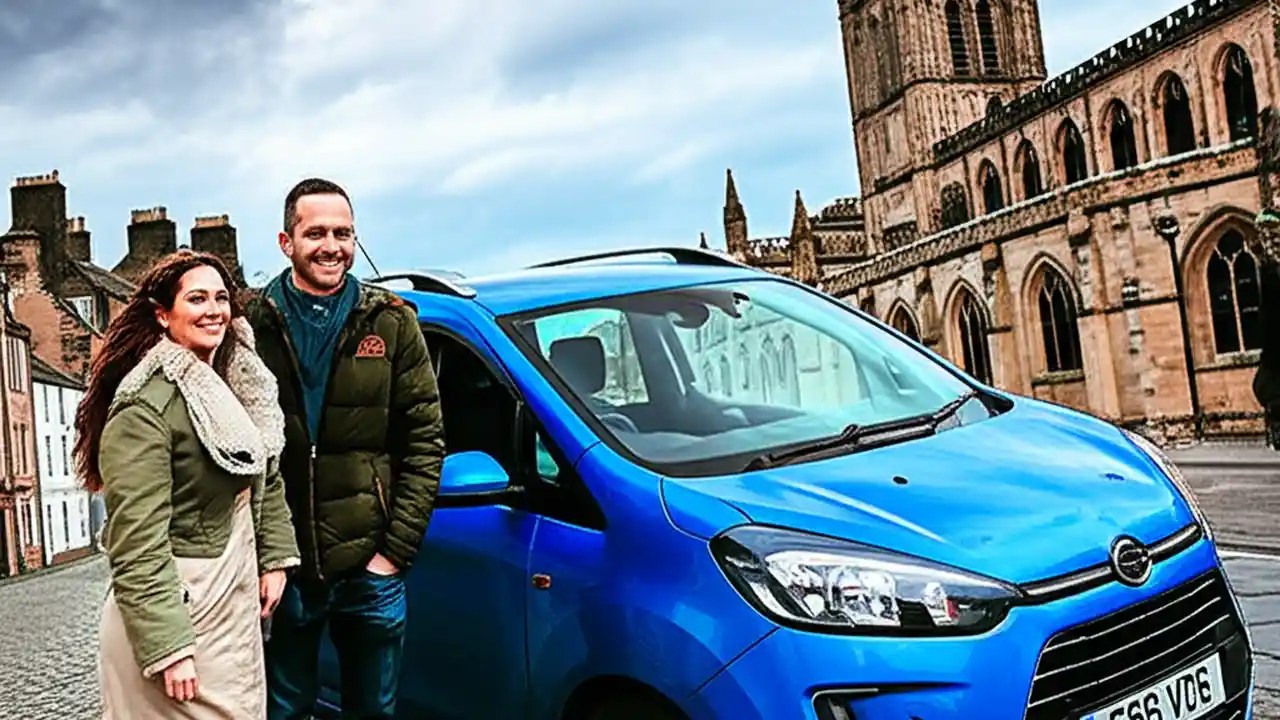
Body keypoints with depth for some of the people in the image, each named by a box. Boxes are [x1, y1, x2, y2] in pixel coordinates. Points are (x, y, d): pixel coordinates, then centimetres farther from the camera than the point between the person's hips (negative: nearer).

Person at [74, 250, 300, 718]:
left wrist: (275, 558, 9)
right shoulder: (146, 407, -20)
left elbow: (268, 480, 18)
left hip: (237, 599, 8)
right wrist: (168, 649, -24)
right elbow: (137, 543, -23)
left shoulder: (239, 383, 7)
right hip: (173, 609, -8)